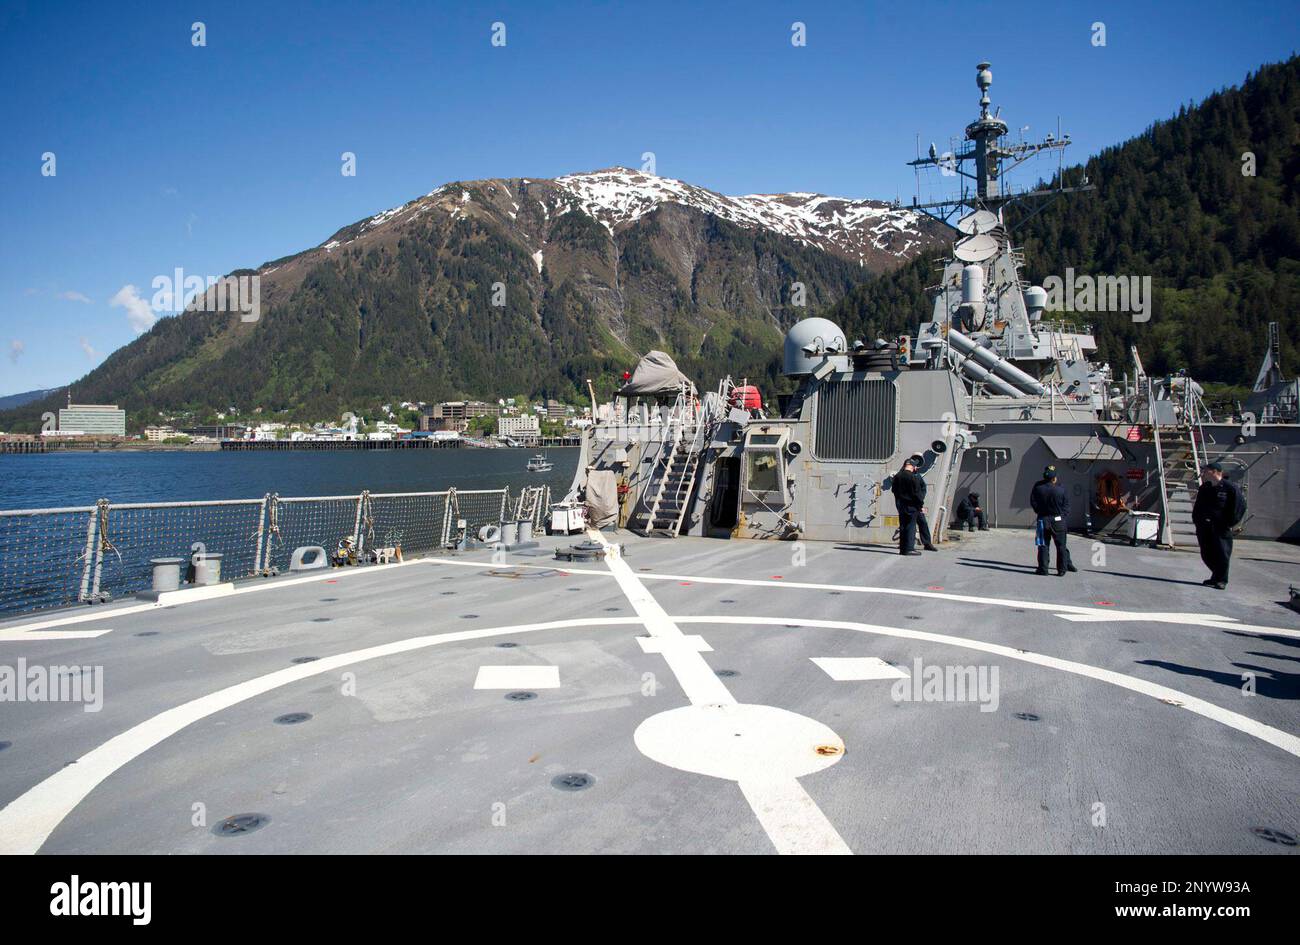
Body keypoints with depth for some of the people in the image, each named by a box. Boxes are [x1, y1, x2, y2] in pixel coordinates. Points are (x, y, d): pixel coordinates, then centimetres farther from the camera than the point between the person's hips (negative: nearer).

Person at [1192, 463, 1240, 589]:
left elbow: (1238, 507, -6)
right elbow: (1197, 506, 23)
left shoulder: (1229, 488, -5)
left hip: (1221, 527, -6)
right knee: (1206, 555, 8)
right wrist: (1196, 520, 12)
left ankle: (1221, 580, 6)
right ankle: (1216, 577, 24)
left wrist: (1230, 523, -10)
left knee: (1222, 554, -4)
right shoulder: (1204, 488, 15)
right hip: (1204, 527, 6)